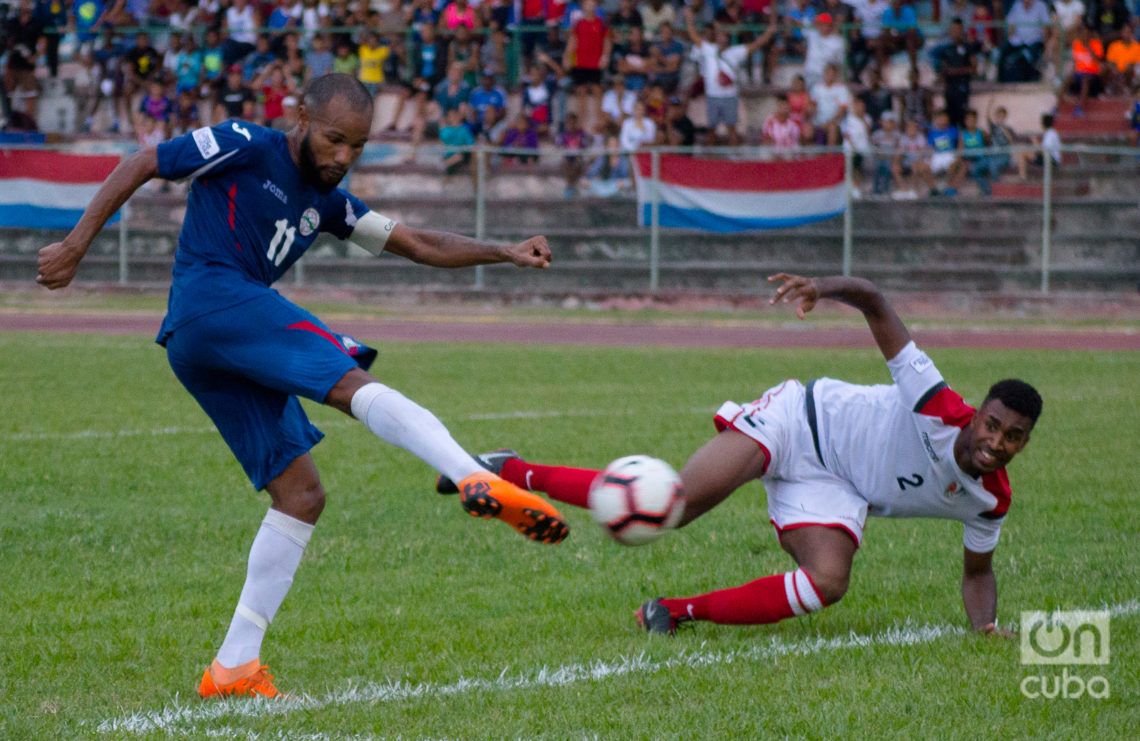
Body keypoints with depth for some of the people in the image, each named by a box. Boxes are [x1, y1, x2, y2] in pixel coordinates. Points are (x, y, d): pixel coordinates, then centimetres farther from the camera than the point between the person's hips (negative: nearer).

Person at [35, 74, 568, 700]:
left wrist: (505, 253, 8)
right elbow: (138, 166, 4)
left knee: (300, 496, 4)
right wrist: (76, 246, -1)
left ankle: (234, 666, 2)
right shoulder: (244, 148, 3)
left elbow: (421, 246, 21)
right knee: (354, 385, -26)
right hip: (211, 301, -9)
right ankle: (480, 483, -48)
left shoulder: (326, 202, 24)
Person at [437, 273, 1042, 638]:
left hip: (831, 489, 5)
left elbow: (977, 571, 12)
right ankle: (513, 473, -6)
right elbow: (873, 303, -28)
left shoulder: (989, 500, -7)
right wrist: (821, 288, -46)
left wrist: (986, 624, -7)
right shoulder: (936, 407, -25)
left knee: (828, 584, -24)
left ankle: (681, 611, -9)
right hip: (802, 423, -5)